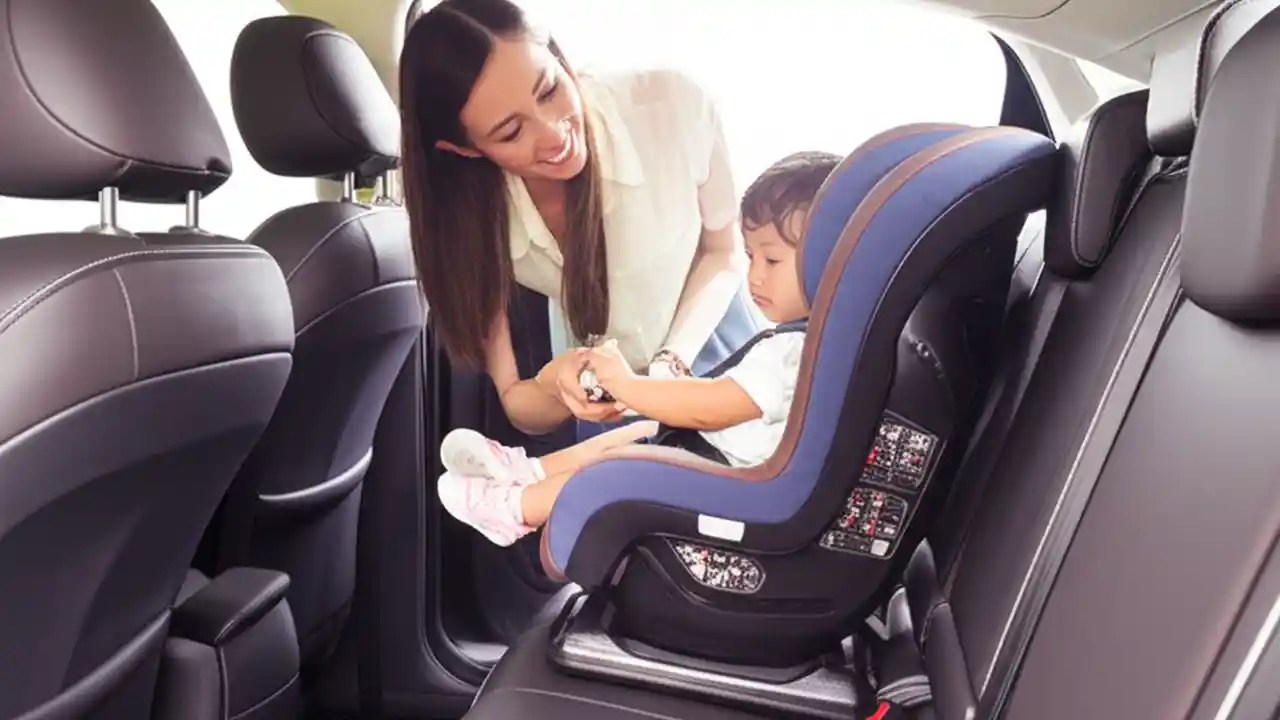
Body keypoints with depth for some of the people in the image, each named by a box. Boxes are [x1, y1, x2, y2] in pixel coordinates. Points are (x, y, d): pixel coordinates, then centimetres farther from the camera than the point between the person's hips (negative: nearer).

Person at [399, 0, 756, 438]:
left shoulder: (674, 106, -26)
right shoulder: (468, 217, -22)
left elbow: (722, 253, -8)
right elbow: (516, 404, -12)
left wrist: (671, 364, -24)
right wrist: (554, 383, -36)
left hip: (714, 360, 1)